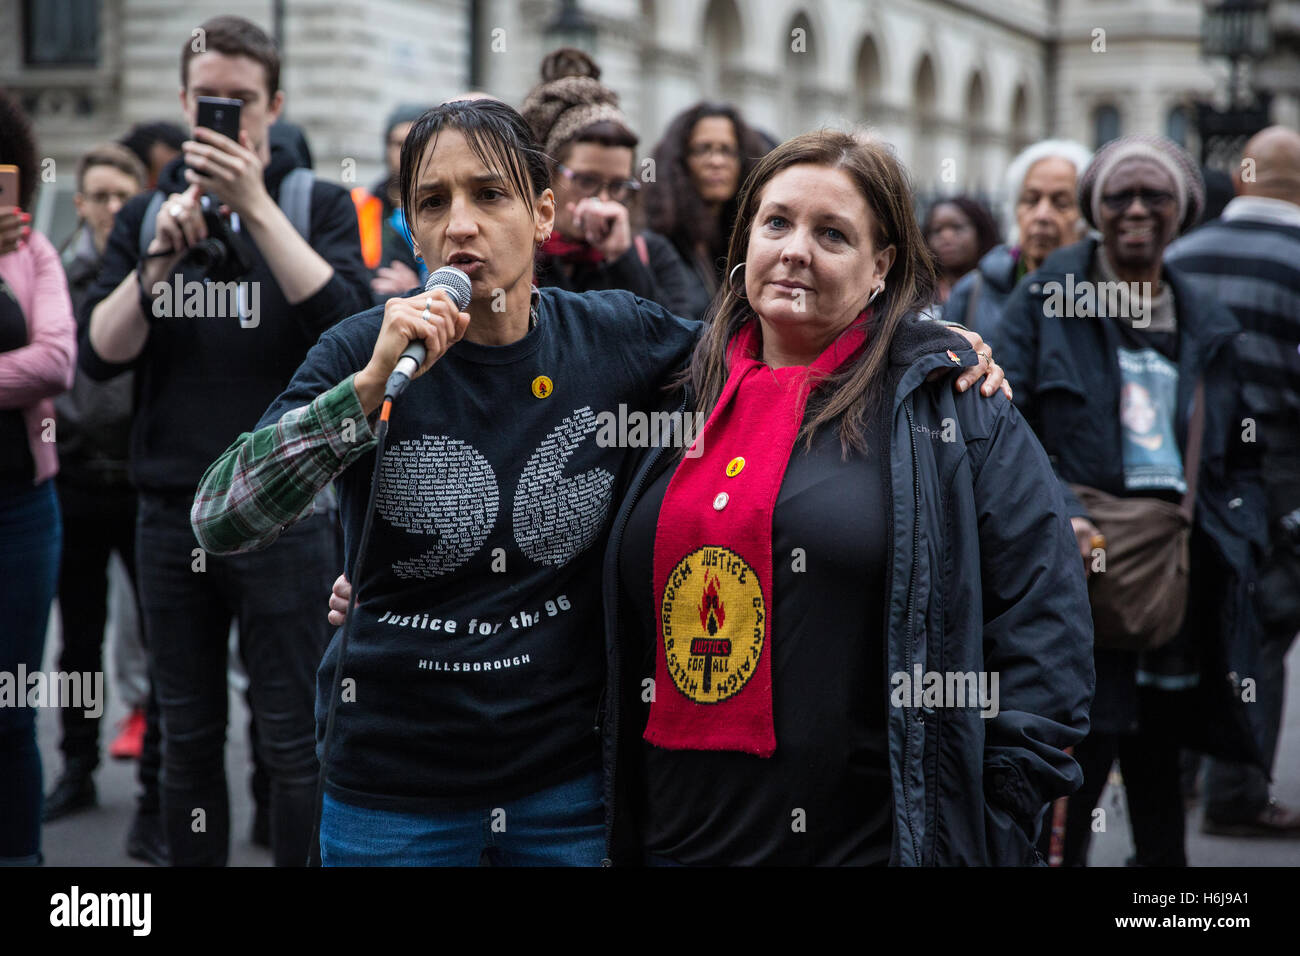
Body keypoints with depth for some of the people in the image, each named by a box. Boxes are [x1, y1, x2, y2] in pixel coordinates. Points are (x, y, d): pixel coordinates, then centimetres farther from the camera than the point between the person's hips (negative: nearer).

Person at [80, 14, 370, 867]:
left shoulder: (318, 204, 2)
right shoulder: (146, 216, 11)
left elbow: (347, 323, -16)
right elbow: (101, 353, 1)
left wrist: (256, 206, -21)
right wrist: (160, 260, -14)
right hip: (172, 510, 3)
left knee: (294, 744, 0)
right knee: (188, 739, 11)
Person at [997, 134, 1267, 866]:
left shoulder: (1206, 325, 16)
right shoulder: (1045, 299, 3)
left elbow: (1243, 456, 20)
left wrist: (1237, 530, 1)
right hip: (1078, 573, -4)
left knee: (1157, 773, 10)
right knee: (1071, 781, -6)